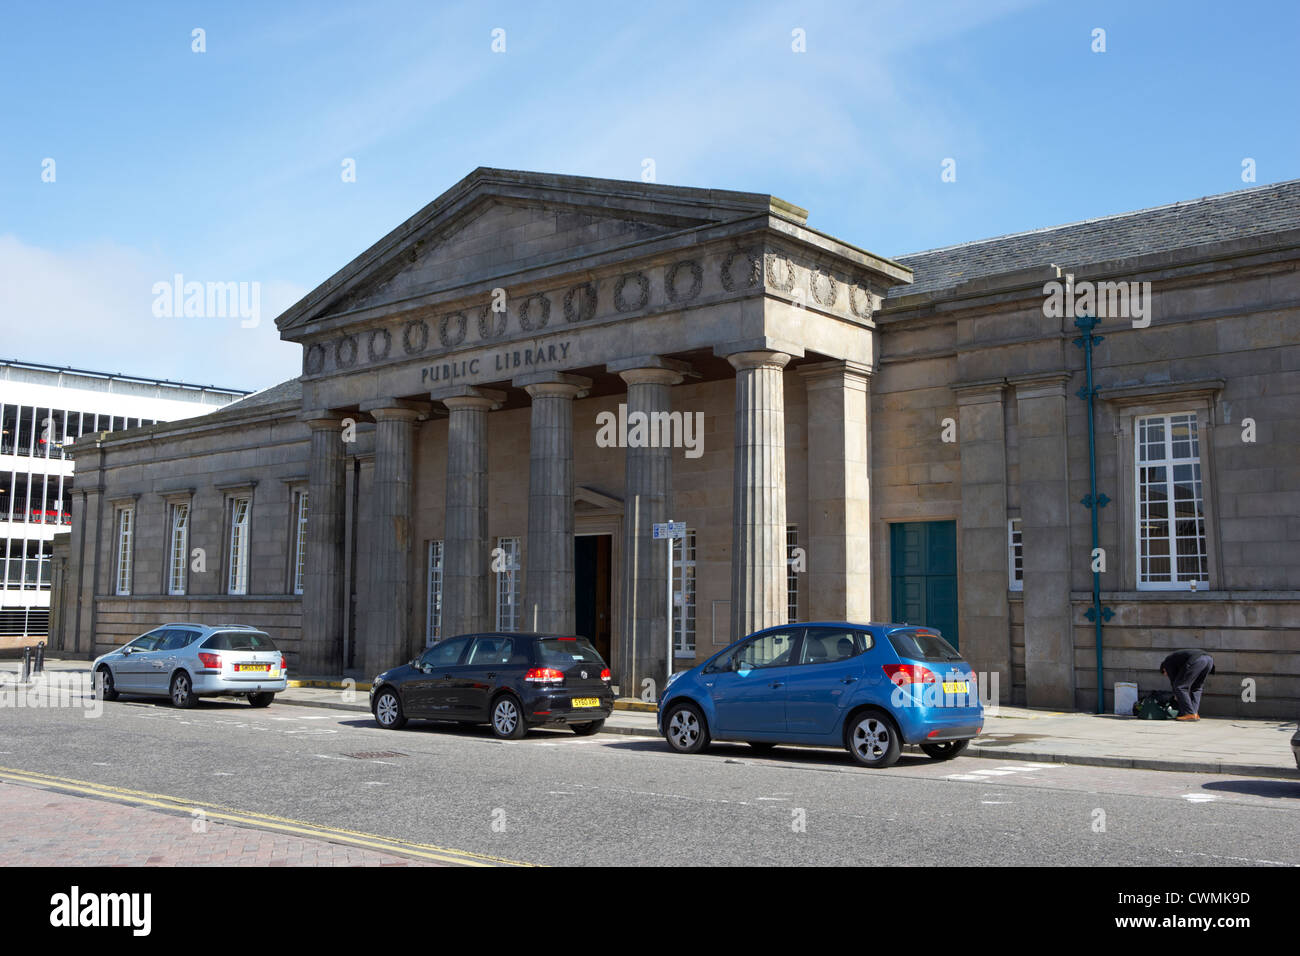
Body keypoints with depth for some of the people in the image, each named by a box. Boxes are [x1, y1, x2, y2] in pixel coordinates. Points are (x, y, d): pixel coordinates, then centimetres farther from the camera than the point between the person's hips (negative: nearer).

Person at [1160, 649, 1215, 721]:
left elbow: (1173, 679, 14)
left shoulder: (1167, 662, 22)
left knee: (1179, 687, 1)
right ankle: (1195, 713, 13)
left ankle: (1189, 714, -3)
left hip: (1196, 660, -8)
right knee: (1196, 688, 23)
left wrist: (1176, 695, 27)